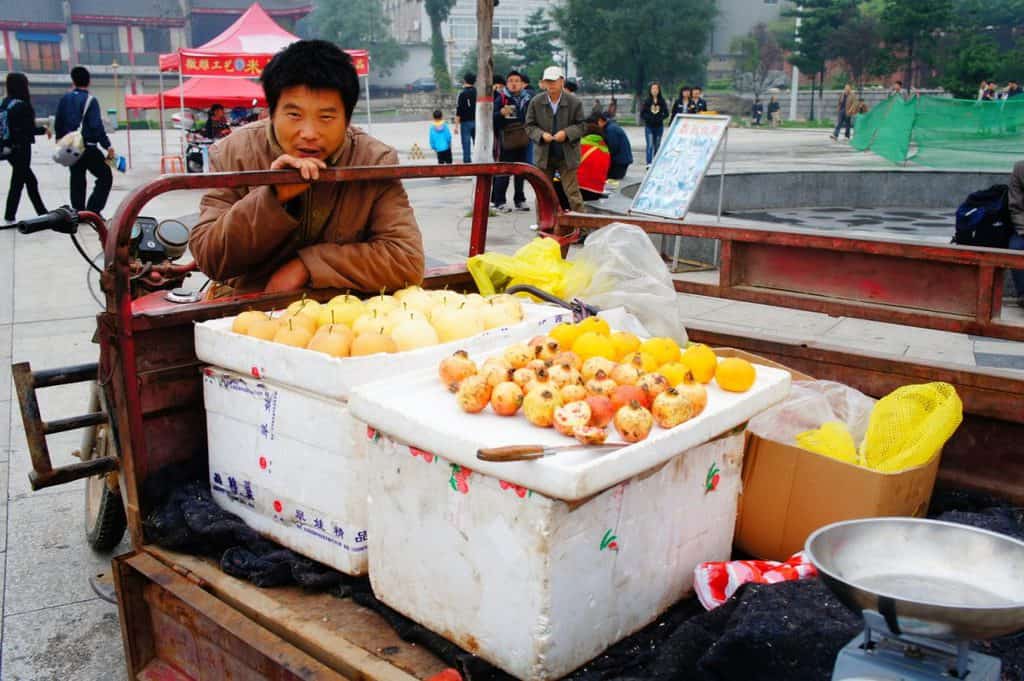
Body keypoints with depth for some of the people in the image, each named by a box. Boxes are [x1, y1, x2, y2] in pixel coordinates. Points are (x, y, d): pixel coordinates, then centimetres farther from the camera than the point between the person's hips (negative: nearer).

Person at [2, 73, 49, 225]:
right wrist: (44, 130, -1)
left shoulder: (5, 103, 6)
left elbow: (6, 125, 9)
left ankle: (42, 213, 24)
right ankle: (9, 218, 5)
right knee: (17, 182, 1)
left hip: (9, 148, 8)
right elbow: (30, 129, -17)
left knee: (31, 180, 17)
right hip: (21, 148, -8)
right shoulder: (23, 105, -17)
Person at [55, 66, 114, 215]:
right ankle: (93, 210, -8)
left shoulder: (64, 99, 8)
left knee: (77, 181, 14)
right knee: (106, 176, 3)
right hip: (88, 147, -6)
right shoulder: (90, 100, -11)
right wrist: (107, 145, -14)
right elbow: (97, 126, -18)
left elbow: (58, 124, 13)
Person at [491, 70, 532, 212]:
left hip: (522, 142, 5)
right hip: (506, 142, -5)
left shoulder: (526, 99, 10)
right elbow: (493, 119, -11)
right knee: (503, 172, -6)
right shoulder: (501, 98, -5)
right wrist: (501, 113, -28)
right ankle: (499, 201, 2)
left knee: (521, 171, 12)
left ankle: (520, 200, 22)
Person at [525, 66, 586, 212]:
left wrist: (566, 133, -18)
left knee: (572, 192, -1)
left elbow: (582, 126, -1)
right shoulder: (536, 102, 1)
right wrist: (541, 134, -16)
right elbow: (529, 126, 4)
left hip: (567, 155, -2)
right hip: (544, 155, 2)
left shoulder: (574, 102, -4)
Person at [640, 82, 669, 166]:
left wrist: (660, 118, -13)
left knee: (657, 146, 10)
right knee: (650, 145, -12)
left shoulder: (662, 101, 3)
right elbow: (642, 114, -1)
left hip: (659, 126, 2)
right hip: (649, 127, -2)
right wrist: (649, 118, -15)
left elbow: (666, 113, 4)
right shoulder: (647, 101, -2)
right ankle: (649, 164, -16)